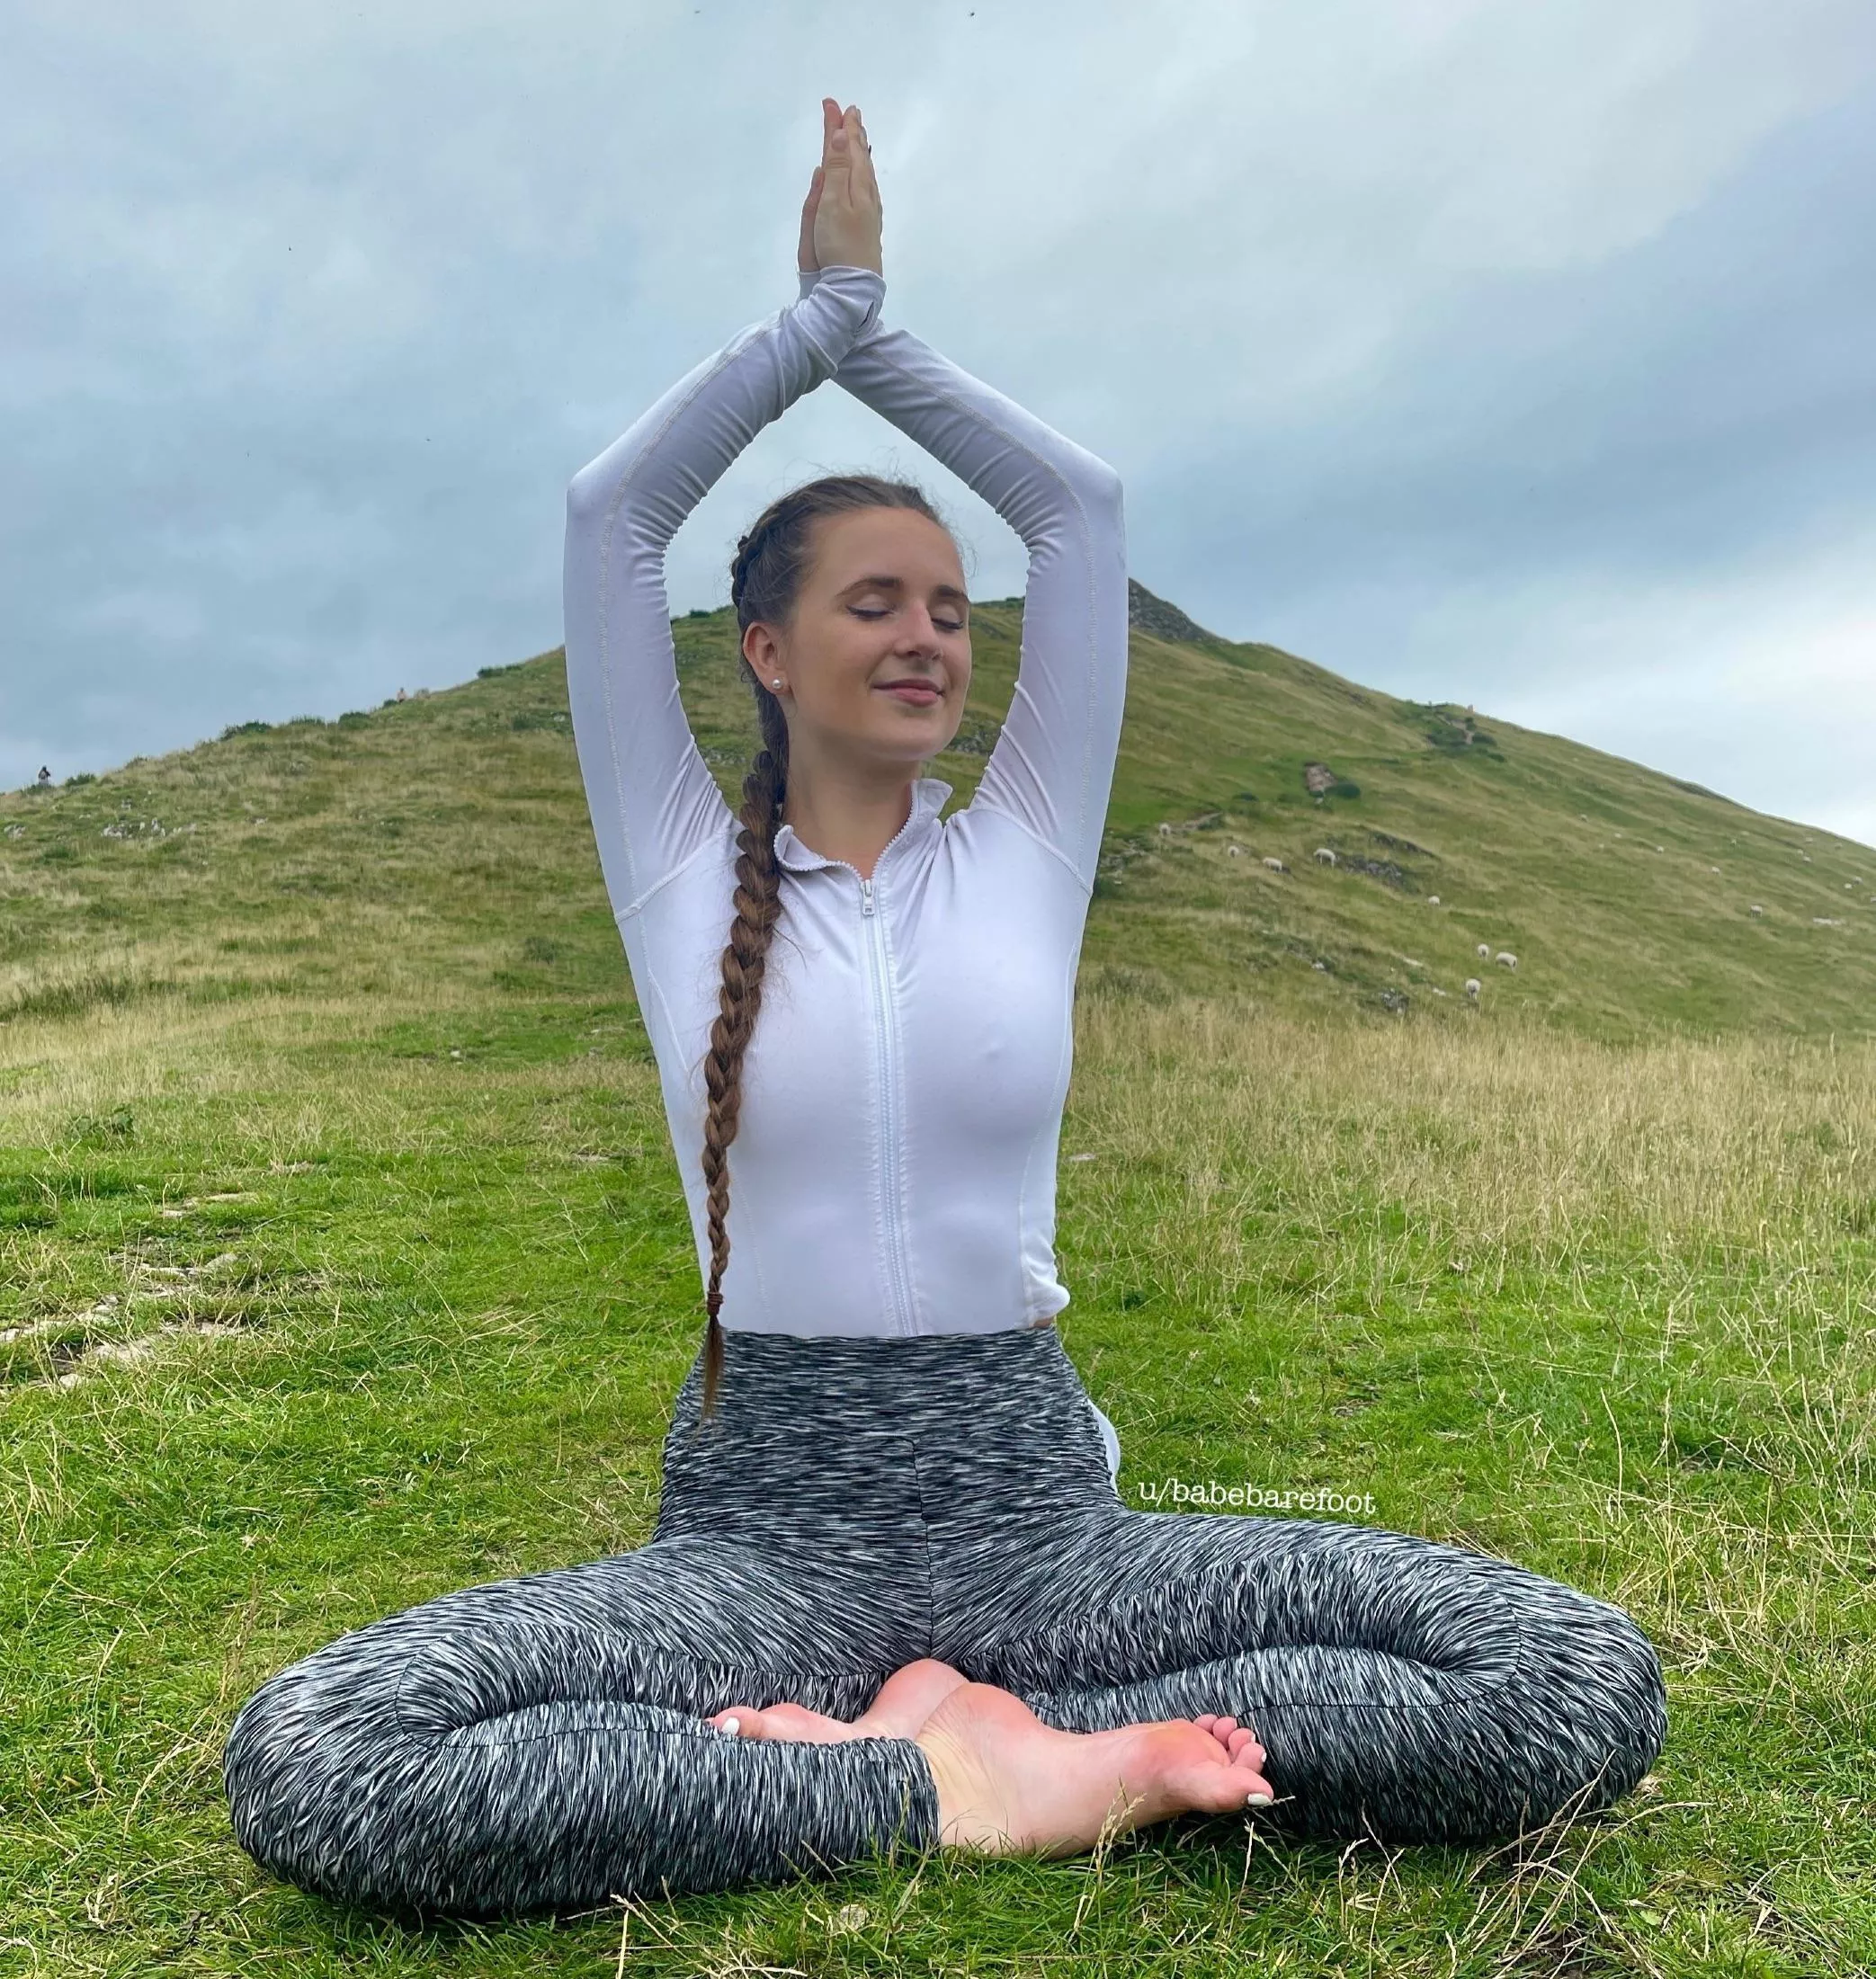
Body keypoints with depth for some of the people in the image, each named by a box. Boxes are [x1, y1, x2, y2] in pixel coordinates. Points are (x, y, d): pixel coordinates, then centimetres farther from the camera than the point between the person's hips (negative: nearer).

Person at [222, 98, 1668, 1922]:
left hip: (1033, 1511, 2)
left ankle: (916, 1739, -14)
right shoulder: (683, 879, 5)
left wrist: (870, 326, 16)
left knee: (1591, 1682, -18)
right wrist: (819, 306, 9)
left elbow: (1079, 504, 10)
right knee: (306, 1764, -28)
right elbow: (611, 512, 3)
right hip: (759, 1525, -1)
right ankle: (949, 1781, -18)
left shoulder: (1023, 858, 8)